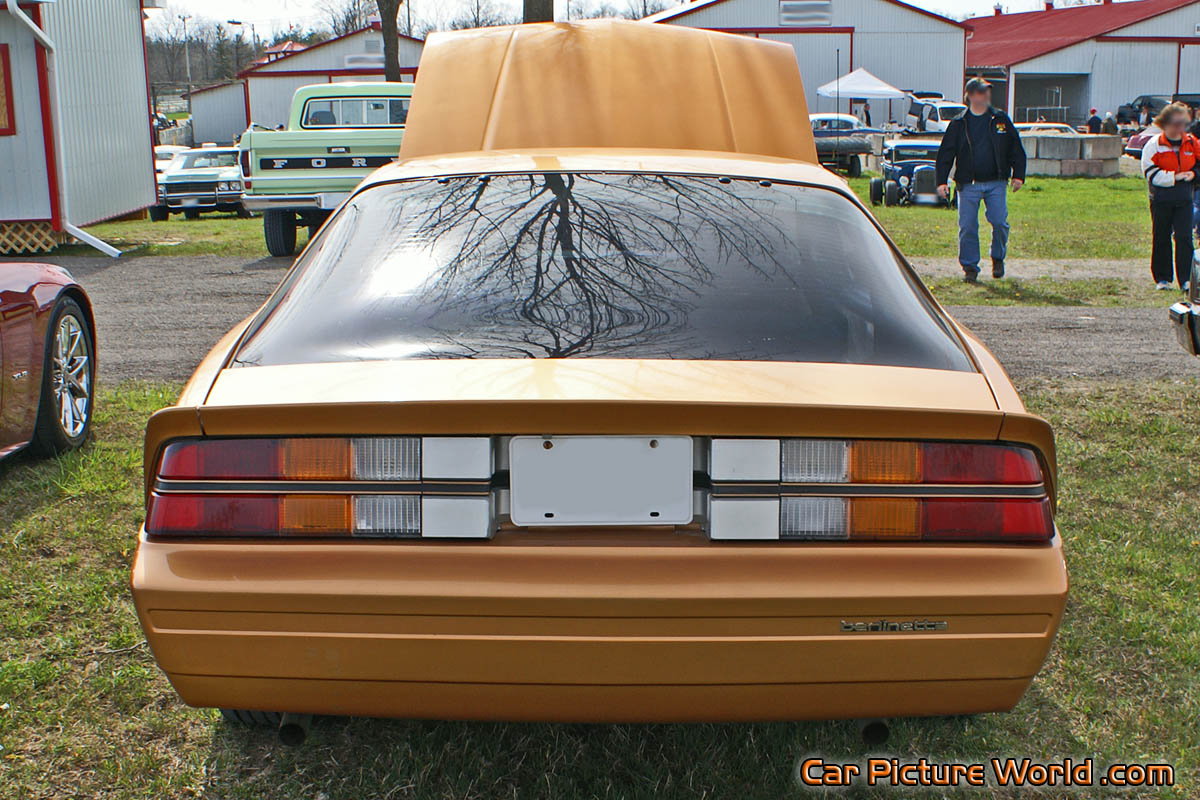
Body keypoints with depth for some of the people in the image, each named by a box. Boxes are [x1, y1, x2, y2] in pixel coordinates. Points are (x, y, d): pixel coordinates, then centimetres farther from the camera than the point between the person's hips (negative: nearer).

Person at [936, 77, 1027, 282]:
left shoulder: (1001, 119, 9)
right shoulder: (958, 123, 5)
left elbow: (1016, 149, 11)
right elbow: (945, 153, 5)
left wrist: (1018, 175, 3)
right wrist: (942, 180, -3)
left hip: (996, 183, 1)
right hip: (968, 184, -1)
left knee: (999, 222, -5)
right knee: (967, 226, -2)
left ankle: (998, 258, 19)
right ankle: (970, 267, 11)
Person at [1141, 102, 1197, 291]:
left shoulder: (1192, 142, 7)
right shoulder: (1154, 144, -5)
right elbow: (1150, 172, -11)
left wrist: (1193, 174, -4)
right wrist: (1174, 176, -16)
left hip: (1184, 199, 2)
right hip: (1161, 199, -2)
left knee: (1184, 237, -6)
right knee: (1161, 239, 6)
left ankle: (1186, 279, -5)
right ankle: (1162, 278, 18)